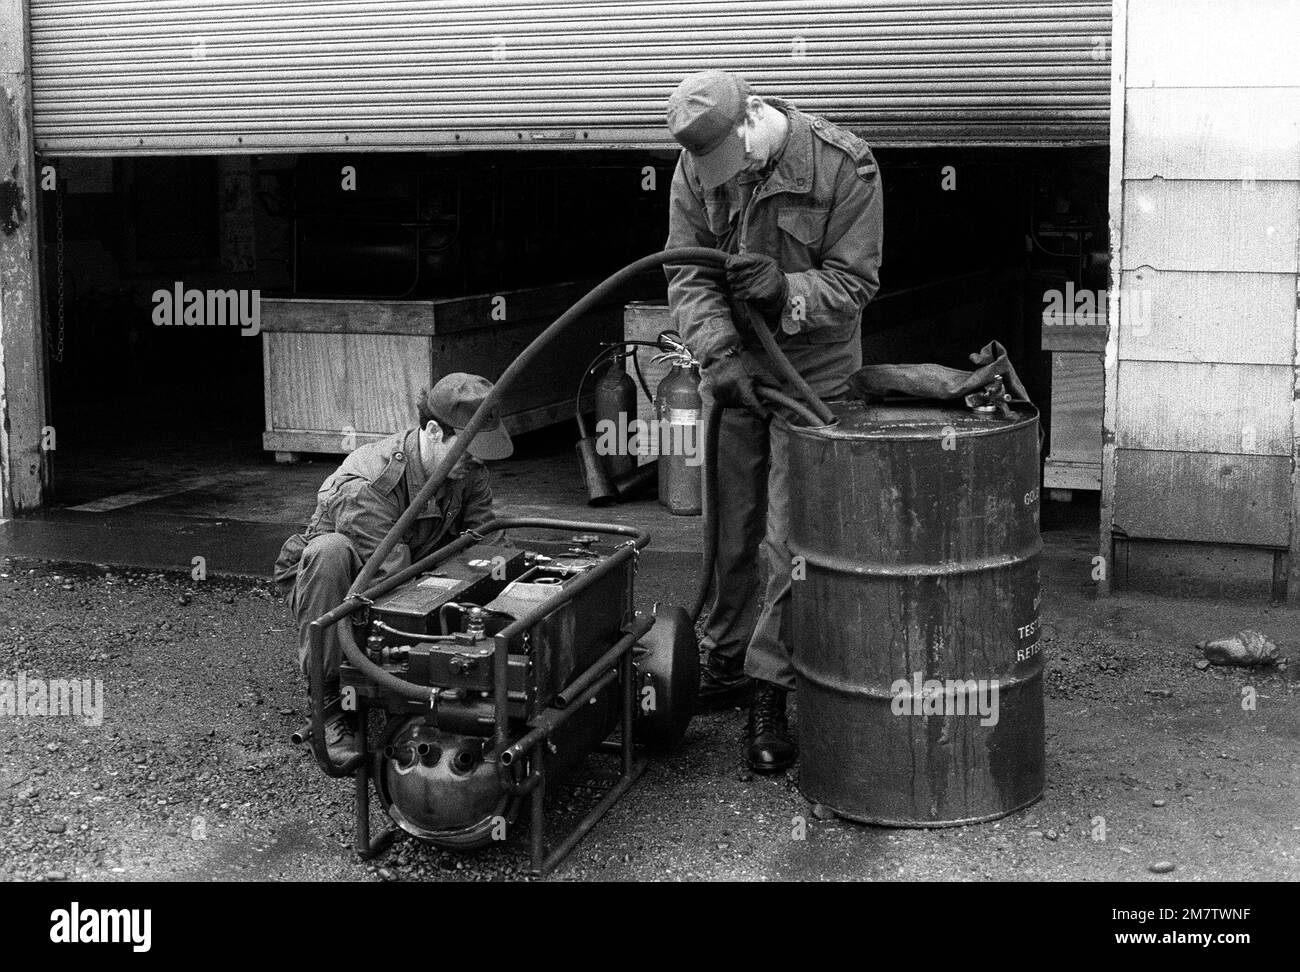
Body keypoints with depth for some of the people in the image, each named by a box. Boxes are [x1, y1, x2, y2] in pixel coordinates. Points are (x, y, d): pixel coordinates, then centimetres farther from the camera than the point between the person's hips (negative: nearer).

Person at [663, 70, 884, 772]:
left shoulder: (843, 164, -16)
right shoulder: (696, 169, -5)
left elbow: (854, 281, -13)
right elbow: (685, 274, -8)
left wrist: (785, 291, -32)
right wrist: (719, 352, -24)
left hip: (812, 370, -4)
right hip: (733, 367, 4)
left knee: (789, 536, -8)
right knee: (729, 527, 11)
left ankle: (769, 692, -1)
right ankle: (724, 661, 27)